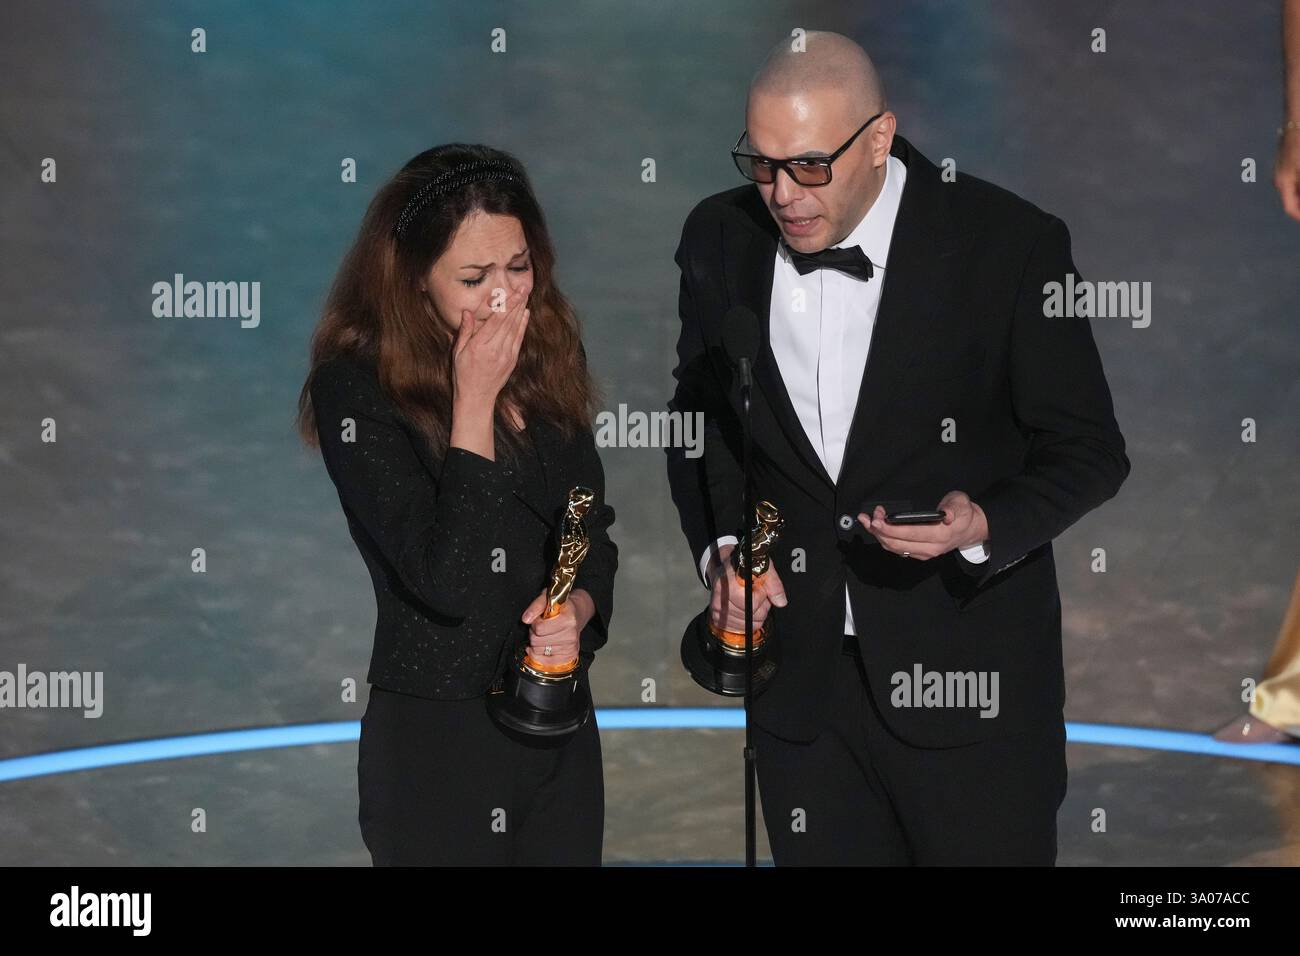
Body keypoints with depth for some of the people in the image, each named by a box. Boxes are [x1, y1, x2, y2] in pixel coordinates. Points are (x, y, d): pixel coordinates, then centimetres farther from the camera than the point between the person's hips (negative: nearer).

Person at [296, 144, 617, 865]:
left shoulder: (543, 359, 2)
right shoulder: (356, 390, -15)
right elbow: (444, 579, -22)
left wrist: (579, 607, -9)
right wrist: (475, 400, -21)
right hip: (434, 737, -5)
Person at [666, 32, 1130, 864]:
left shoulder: (1010, 244, -13)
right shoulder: (721, 239, -1)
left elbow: (1088, 451, -6)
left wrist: (986, 526, -24)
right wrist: (718, 545, -3)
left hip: (964, 670, -3)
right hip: (799, 667, 3)